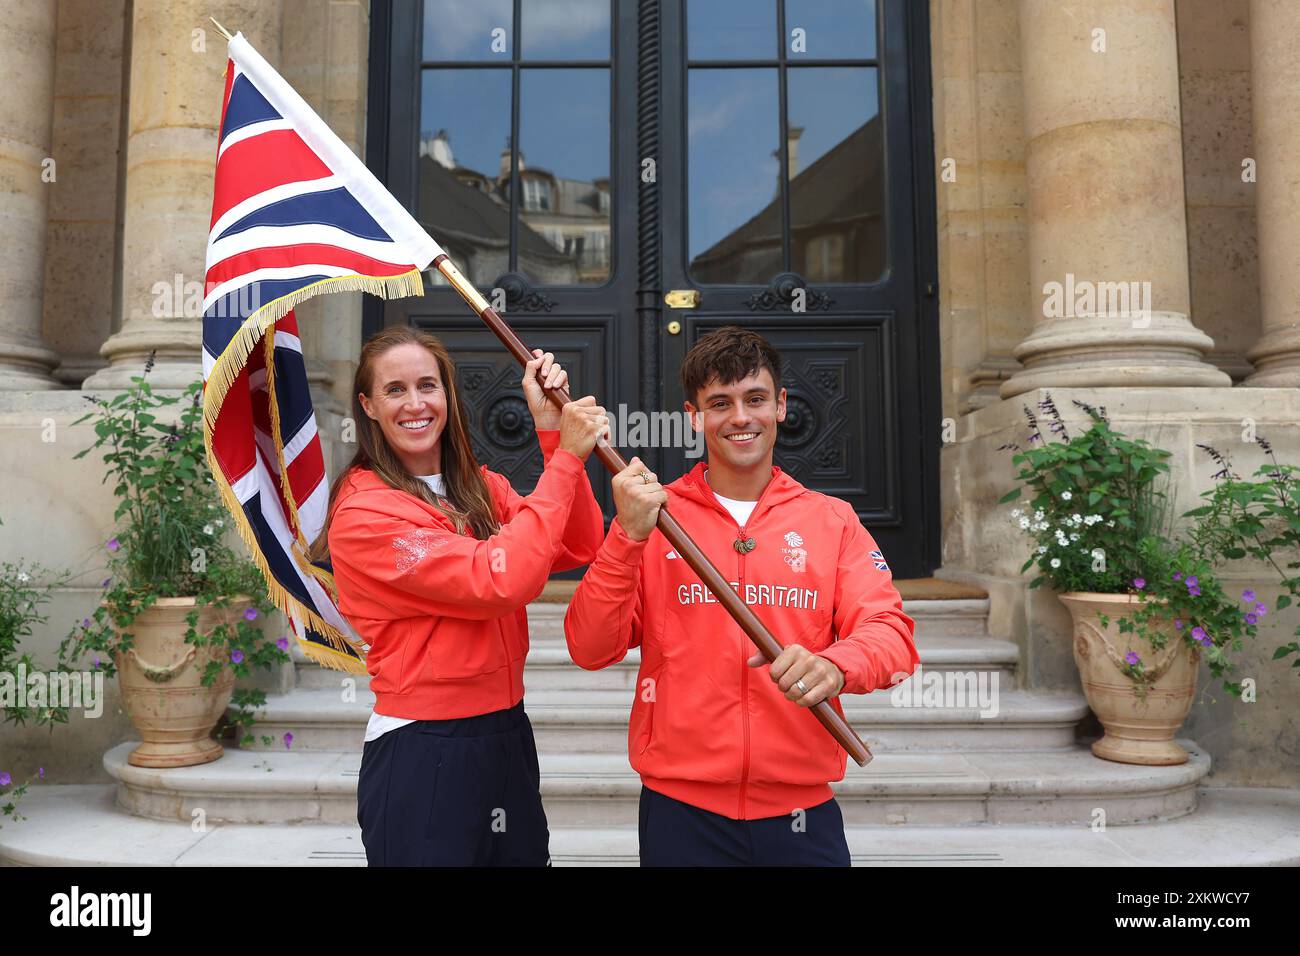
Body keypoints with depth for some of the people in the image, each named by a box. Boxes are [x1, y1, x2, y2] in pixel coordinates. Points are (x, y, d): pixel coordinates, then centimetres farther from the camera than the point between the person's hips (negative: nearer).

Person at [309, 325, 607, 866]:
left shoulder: (479, 486, 7)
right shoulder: (362, 513, -14)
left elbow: (578, 548, -7)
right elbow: (499, 581, -25)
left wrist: (553, 431, -13)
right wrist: (565, 459, -20)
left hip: (509, 737, 7)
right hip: (420, 756, -6)